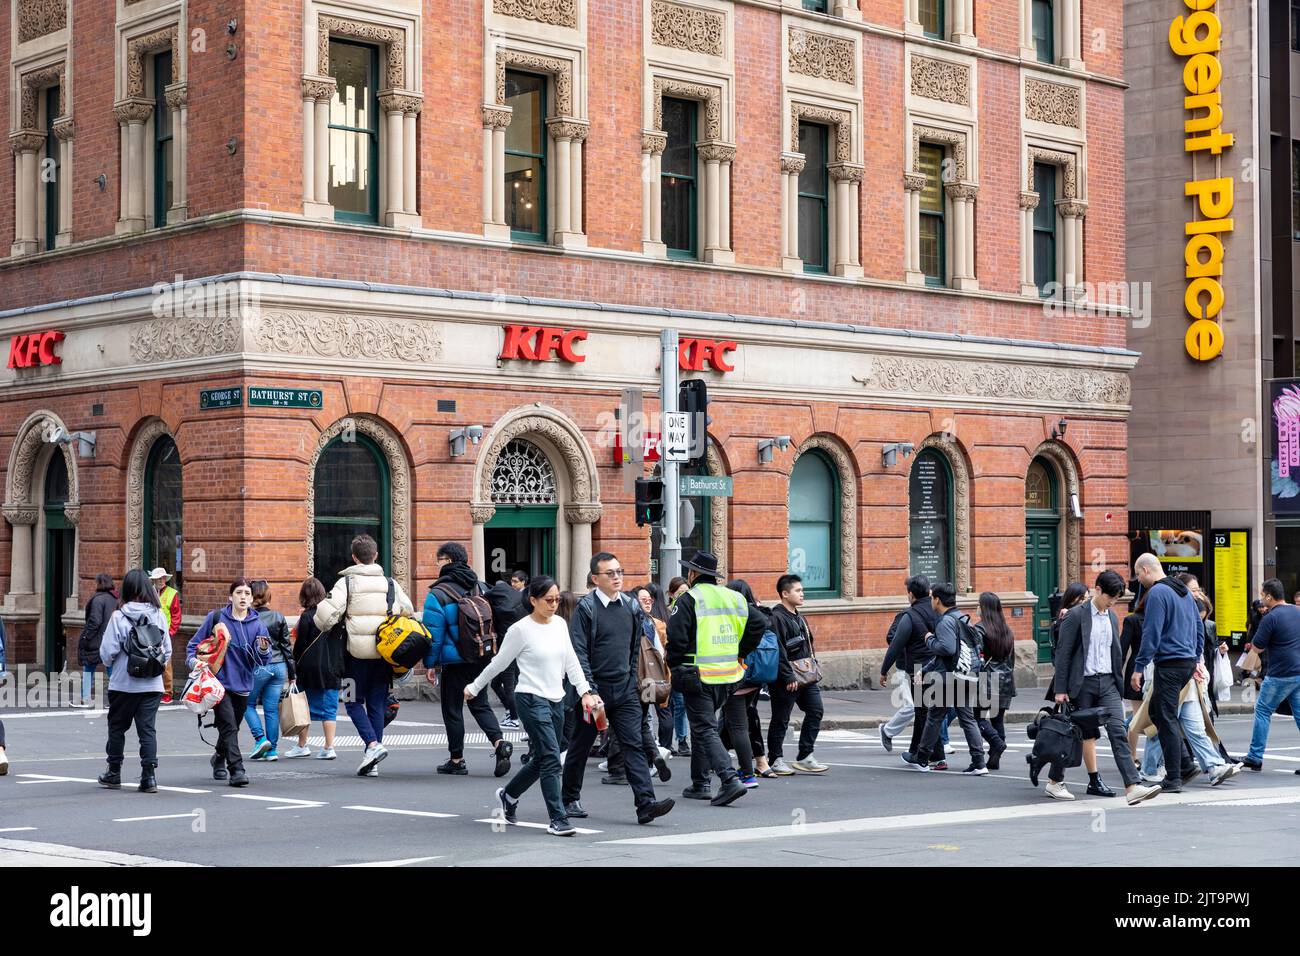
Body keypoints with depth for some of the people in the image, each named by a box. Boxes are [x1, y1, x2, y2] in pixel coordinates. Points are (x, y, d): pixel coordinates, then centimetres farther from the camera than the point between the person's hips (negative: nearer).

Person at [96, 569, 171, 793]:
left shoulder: (119, 617, -11)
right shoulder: (159, 616, -2)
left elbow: (107, 652, -9)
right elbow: (168, 651, 3)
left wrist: (110, 666, 12)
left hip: (123, 684, -2)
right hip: (152, 684, 2)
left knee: (117, 727, 14)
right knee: (148, 729, 4)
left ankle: (114, 773, 24)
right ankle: (149, 775, -4)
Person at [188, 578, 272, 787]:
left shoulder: (257, 625, 0)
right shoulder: (215, 618, -4)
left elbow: (262, 661, -3)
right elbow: (195, 644, 3)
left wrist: (263, 650, -25)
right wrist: (193, 660, -15)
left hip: (242, 685, 3)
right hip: (219, 682, -3)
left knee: (232, 728, 18)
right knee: (229, 727, -15)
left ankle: (219, 758, 43)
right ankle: (236, 769, -17)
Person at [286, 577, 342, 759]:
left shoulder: (307, 616, -9)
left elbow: (300, 644, -8)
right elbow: (345, 641, 6)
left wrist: (296, 666, 5)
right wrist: (339, 665, 12)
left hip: (310, 669, -3)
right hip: (333, 669, 3)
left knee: (305, 708, 9)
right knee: (330, 709, 6)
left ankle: (302, 746, 14)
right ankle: (329, 748, 0)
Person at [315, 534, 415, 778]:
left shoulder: (346, 582, -5)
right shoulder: (390, 583, 8)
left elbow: (329, 614, -12)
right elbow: (409, 613, 9)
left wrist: (320, 626, 9)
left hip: (357, 654, -4)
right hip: (384, 654, 4)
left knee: (354, 702, 9)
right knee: (377, 704, 9)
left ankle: (372, 744, -13)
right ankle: (371, 763, 9)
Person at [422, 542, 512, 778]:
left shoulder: (438, 594, -12)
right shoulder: (478, 587, 8)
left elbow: (433, 633, -12)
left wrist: (430, 664, -5)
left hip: (455, 660, -6)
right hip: (482, 658, 6)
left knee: (452, 709, 7)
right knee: (480, 704, 14)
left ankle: (456, 760, 12)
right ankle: (499, 742, -8)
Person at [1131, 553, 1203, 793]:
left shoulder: (1157, 593, -12)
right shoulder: (1183, 591, 16)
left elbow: (1151, 634, -17)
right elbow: (1198, 627, 20)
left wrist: (1139, 667, -15)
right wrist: (1195, 659, 25)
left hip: (1169, 664, -9)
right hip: (1188, 661, 9)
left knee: (1166, 719, -4)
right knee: (1157, 711, 19)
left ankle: (1173, 779, -3)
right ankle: (1185, 763, 18)